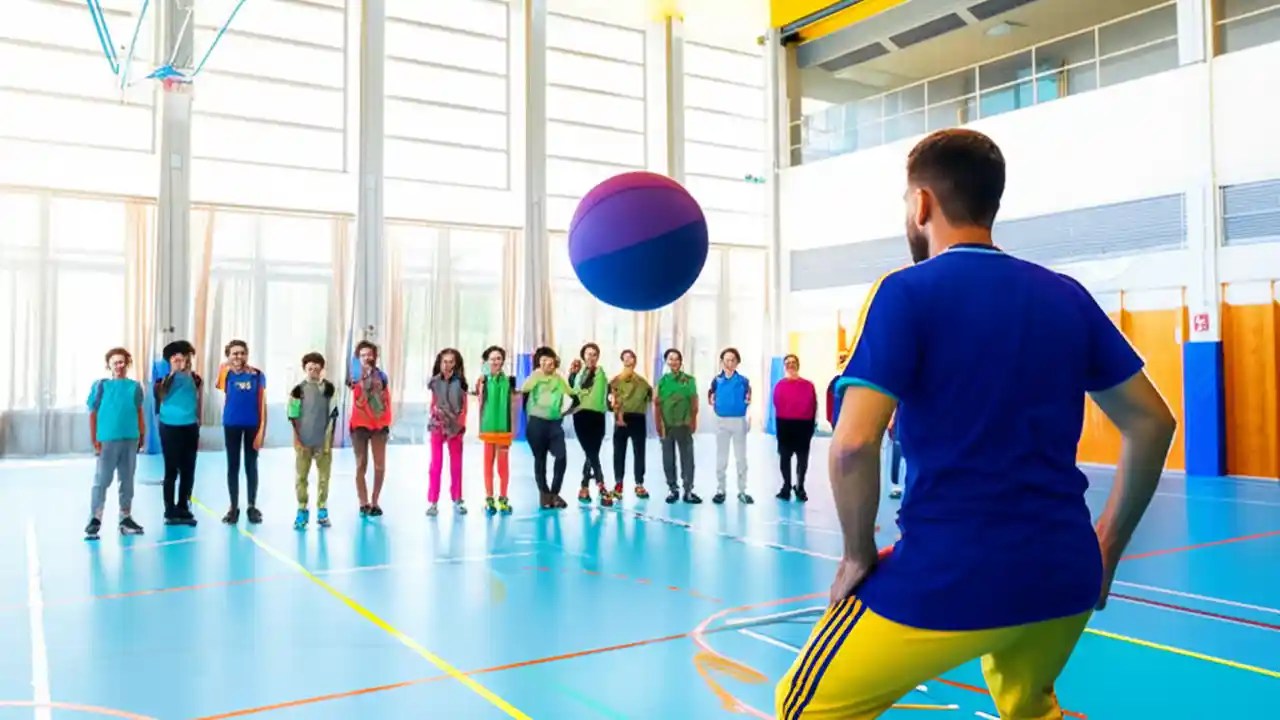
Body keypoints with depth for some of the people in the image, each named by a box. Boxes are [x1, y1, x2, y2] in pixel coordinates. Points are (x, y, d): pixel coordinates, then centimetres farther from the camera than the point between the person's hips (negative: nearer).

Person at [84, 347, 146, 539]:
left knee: (127, 480, 11)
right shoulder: (101, 385, -2)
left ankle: (125, 518, 21)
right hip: (107, 440, -3)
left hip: (130, 440, 3)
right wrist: (95, 441, -6)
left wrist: (142, 435, 8)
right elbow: (93, 414, -2)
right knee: (102, 480, -2)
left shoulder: (134, 386, 5)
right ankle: (95, 520, 3)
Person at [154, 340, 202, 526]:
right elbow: (160, 395, -23)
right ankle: (170, 511, 8)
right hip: (170, 427, -5)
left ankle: (183, 508, 21)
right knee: (171, 471, 0)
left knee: (188, 470, 9)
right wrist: (173, 374, -22)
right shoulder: (166, 379, -7)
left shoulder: (196, 379, 6)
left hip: (190, 428, 5)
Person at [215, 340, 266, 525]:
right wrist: (228, 365, -12)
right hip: (232, 424, 0)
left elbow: (262, 403, -3)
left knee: (251, 465, 10)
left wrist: (262, 429, -7)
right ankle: (233, 507, 17)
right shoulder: (227, 374, 0)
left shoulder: (257, 375, -4)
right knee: (233, 466, 8)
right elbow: (218, 385, -18)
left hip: (253, 425, 0)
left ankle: (252, 507, 19)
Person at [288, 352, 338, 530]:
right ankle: (302, 511, 10)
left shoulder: (329, 388, 1)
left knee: (323, 477, 3)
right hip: (303, 442, 0)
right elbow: (293, 417, 2)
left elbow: (333, 415, 1)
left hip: (323, 441, 0)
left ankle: (322, 510, 13)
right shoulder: (298, 390, 2)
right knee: (301, 477, 1)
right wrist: (297, 440, -5)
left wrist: (329, 440, -3)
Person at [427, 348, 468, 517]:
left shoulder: (460, 382, 0)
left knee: (456, 465, 8)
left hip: (455, 426, 0)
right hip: (437, 426, 0)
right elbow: (432, 403, 9)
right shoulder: (434, 382, 2)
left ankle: (457, 501, 17)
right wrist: (435, 412, -10)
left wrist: (462, 423, -8)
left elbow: (464, 406, 2)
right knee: (436, 464, -2)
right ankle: (433, 502, 1)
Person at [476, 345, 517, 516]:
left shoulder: (509, 381, 2)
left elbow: (512, 406, 6)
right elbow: (480, 405, 1)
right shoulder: (483, 381, -1)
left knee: (504, 464, 5)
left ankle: (503, 499, 13)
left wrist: (513, 429, 6)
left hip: (504, 427, 1)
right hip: (488, 427, -1)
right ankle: (489, 499, 11)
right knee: (488, 463, 5)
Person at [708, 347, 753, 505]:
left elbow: (748, 399, 4)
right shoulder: (717, 380, 0)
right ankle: (720, 490, 15)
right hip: (722, 421, 1)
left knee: (741, 457, 5)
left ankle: (742, 491, 12)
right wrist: (711, 402, -5)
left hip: (739, 420, -1)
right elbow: (711, 394, 12)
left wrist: (748, 402, -14)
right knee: (721, 458, 8)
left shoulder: (743, 380, -2)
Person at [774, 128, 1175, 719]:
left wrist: (858, 556, -4)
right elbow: (1152, 423, 11)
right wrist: (1105, 549, 18)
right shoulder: (1067, 296, 7)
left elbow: (853, 445, -20)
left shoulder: (907, 293, -9)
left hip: (949, 576, -6)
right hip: (1064, 572, 6)